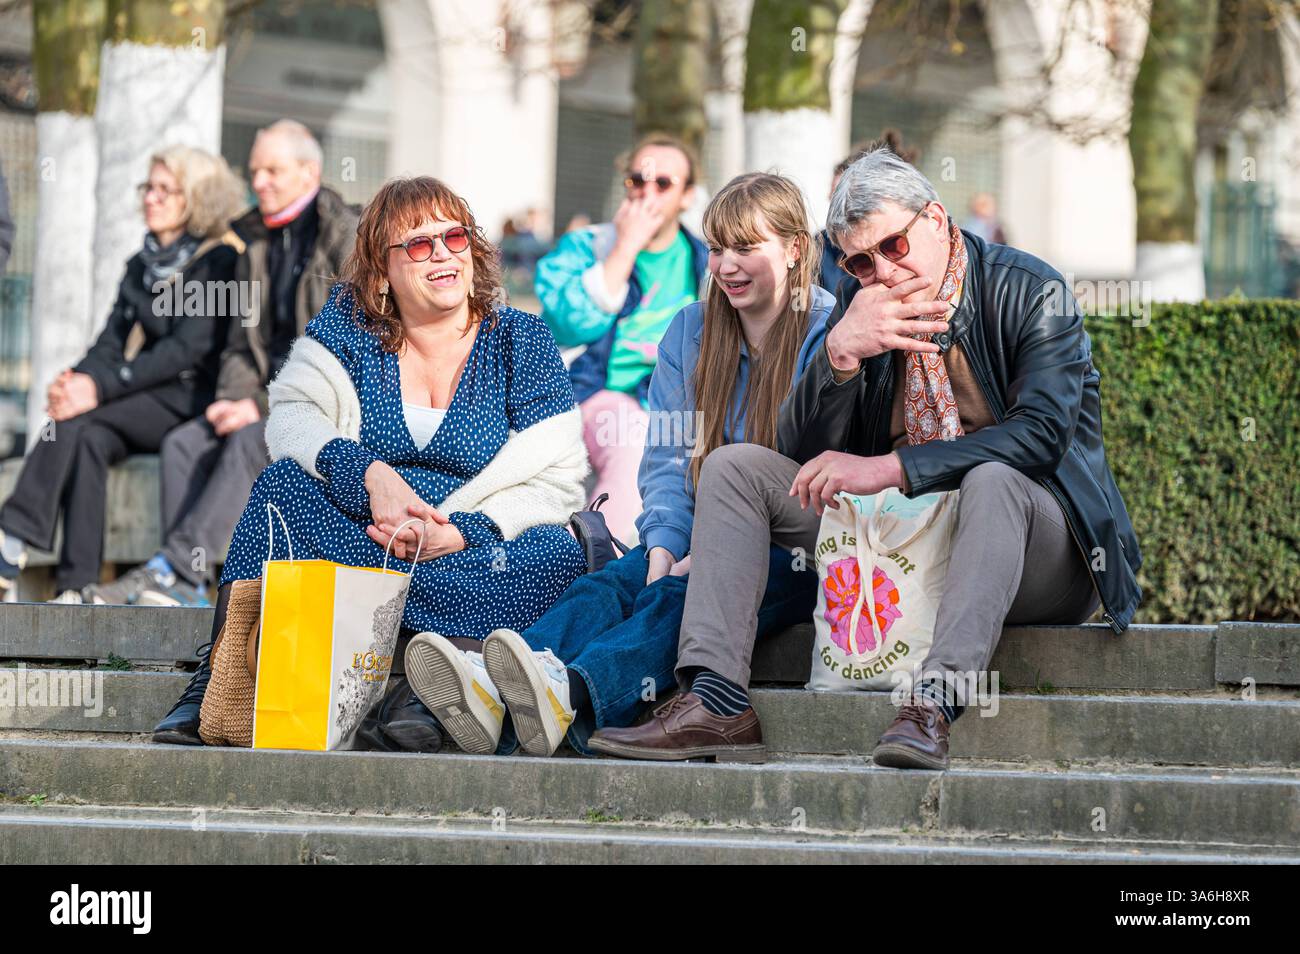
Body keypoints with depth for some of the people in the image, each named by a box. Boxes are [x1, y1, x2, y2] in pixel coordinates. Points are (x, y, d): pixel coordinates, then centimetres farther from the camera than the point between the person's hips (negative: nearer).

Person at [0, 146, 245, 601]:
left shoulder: (219, 261, -5)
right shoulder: (142, 265, 19)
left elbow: (188, 348, -16)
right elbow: (113, 341, 11)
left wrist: (103, 387, -24)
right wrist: (78, 379, -13)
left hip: (190, 404, -6)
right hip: (144, 406, 6)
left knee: (77, 418, -28)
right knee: (90, 438, -28)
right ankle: (75, 590, -35)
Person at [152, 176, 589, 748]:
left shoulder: (521, 340, 2)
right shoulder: (349, 322, 7)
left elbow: (558, 481, -6)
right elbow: (290, 418, -6)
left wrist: (462, 533, -22)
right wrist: (369, 474, -26)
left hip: (475, 555, -1)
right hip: (356, 533, 1)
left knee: (558, 557, -31)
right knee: (285, 482, -24)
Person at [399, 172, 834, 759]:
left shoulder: (826, 333, -4)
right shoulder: (690, 331, 16)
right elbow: (669, 457, 12)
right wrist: (665, 544, -10)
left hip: (795, 555, -5)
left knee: (677, 600, -35)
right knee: (609, 585, -25)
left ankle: (574, 696, -65)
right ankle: (492, 693, -54)